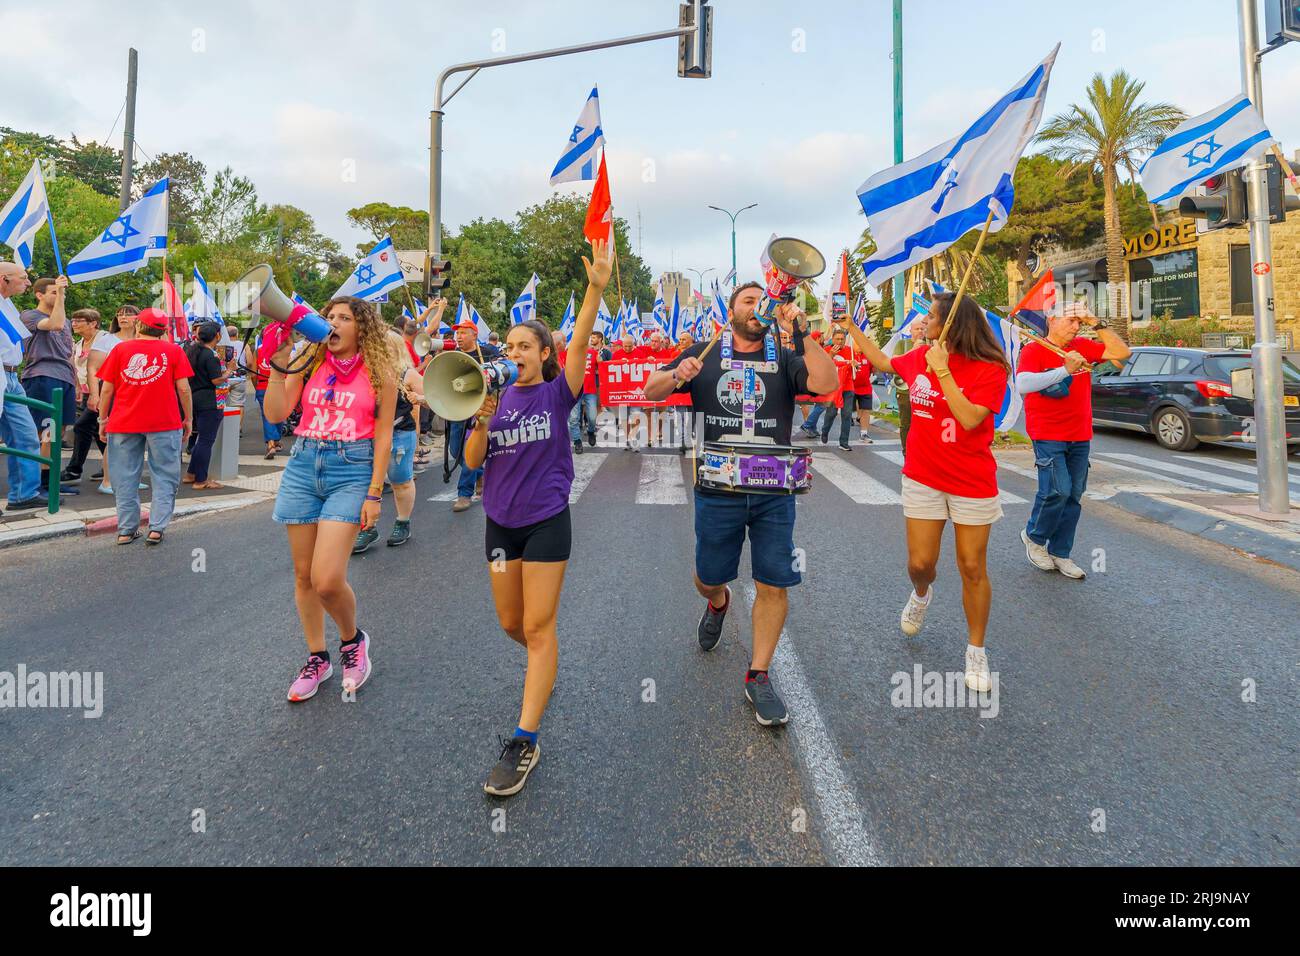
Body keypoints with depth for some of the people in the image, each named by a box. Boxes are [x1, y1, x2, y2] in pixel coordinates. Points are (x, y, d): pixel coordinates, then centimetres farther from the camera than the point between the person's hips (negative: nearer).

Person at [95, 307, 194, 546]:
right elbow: (183, 388, -4)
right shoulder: (173, 351, 1)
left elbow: (106, 389, 4)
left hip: (123, 423, 2)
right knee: (164, 477, 6)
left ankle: (126, 530, 12)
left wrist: (103, 420, 13)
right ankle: (157, 528, -1)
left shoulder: (120, 349, 5)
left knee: (126, 478, 9)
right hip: (165, 423, -2)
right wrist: (188, 418, 6)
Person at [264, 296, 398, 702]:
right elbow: (276, 414, 1)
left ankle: (353, 640, 19)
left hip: (350, 471, -4)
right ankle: (317, 659, 28)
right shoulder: (309, 364, 8)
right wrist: (278, 366, -8)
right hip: (303, 466, 4)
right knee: (303, 574, 10)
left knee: (327, 580, -13)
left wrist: (374, 493, -6)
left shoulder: (379, 373, 0)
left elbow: (383, 436, -2)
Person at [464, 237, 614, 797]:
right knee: (510, 622, 15)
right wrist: (481, 422, -16)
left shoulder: (557, 393, -4)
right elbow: (472, 462, 2)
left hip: (546, 521, -5)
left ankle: (525, 740, 1)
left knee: (538, 627, -4)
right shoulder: (498, 399, 7)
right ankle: (543, 663, 48)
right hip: (500, 522, 5)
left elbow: (581, 342, -20)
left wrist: (596, 287, -32)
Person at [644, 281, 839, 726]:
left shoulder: (784, 360, 5)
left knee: (774, 585, 0)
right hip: (717, 491, 0)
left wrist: (802, 334, -19)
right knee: (708, 579, 14)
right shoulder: (705, 354, 6)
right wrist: (677, 375, -16)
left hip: (773, 493, 0)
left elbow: (826, 382, -13)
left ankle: (758, 676, 16)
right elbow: (651, 391, 4)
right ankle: (718, 604, 51)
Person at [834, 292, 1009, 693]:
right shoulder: (920, 357, 1)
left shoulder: (990, 369, -14)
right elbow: (883, 362, 20)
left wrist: (942, 371, -26)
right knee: (920, 563, 3)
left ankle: (976, 651, 20)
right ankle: (921, 594, 41)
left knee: (973, 569, 4)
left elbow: (969, 418, -27)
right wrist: (849, 326, 21)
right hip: (923, 479, 4)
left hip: (973, 485, -3)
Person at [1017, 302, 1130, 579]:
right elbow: (1023, 385, -24)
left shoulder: (1083, 347, 8)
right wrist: (1065, 370, -31)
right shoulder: (1033, 350, -8)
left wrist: (1096, 323, -3)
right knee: (1058, 489, -14)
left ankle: (1060, 553, 18)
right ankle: (1034, 537, 12)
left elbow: (1123, 352, 4)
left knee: (1074, 496, 7)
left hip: (1080, 436, 6)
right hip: (1048, 435, -6)